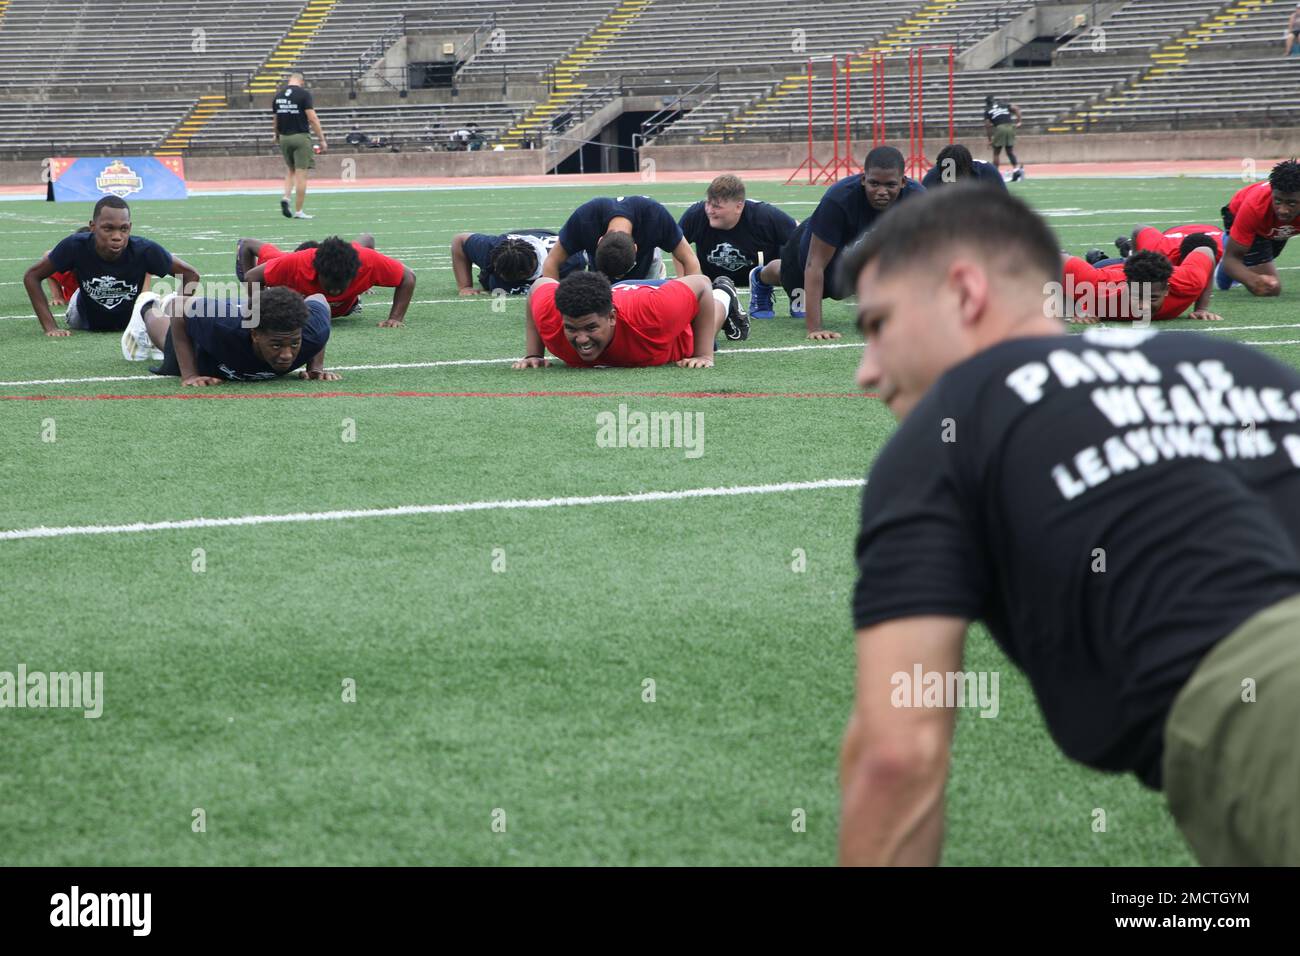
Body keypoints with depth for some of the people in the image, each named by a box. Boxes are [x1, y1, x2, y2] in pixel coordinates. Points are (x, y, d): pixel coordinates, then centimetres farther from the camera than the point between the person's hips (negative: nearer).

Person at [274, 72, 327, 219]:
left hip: (284, 137, 5)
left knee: (291, 171, 22)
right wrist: (322, 140, -9)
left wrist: (277, 136, 34)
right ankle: (298, 211, -1)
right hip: (301, 137, -5)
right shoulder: (304, 94, -8)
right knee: (301, 174, -1)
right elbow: (312, 119, -13)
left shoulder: (279, 95, 7)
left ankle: (286, 197, 0)